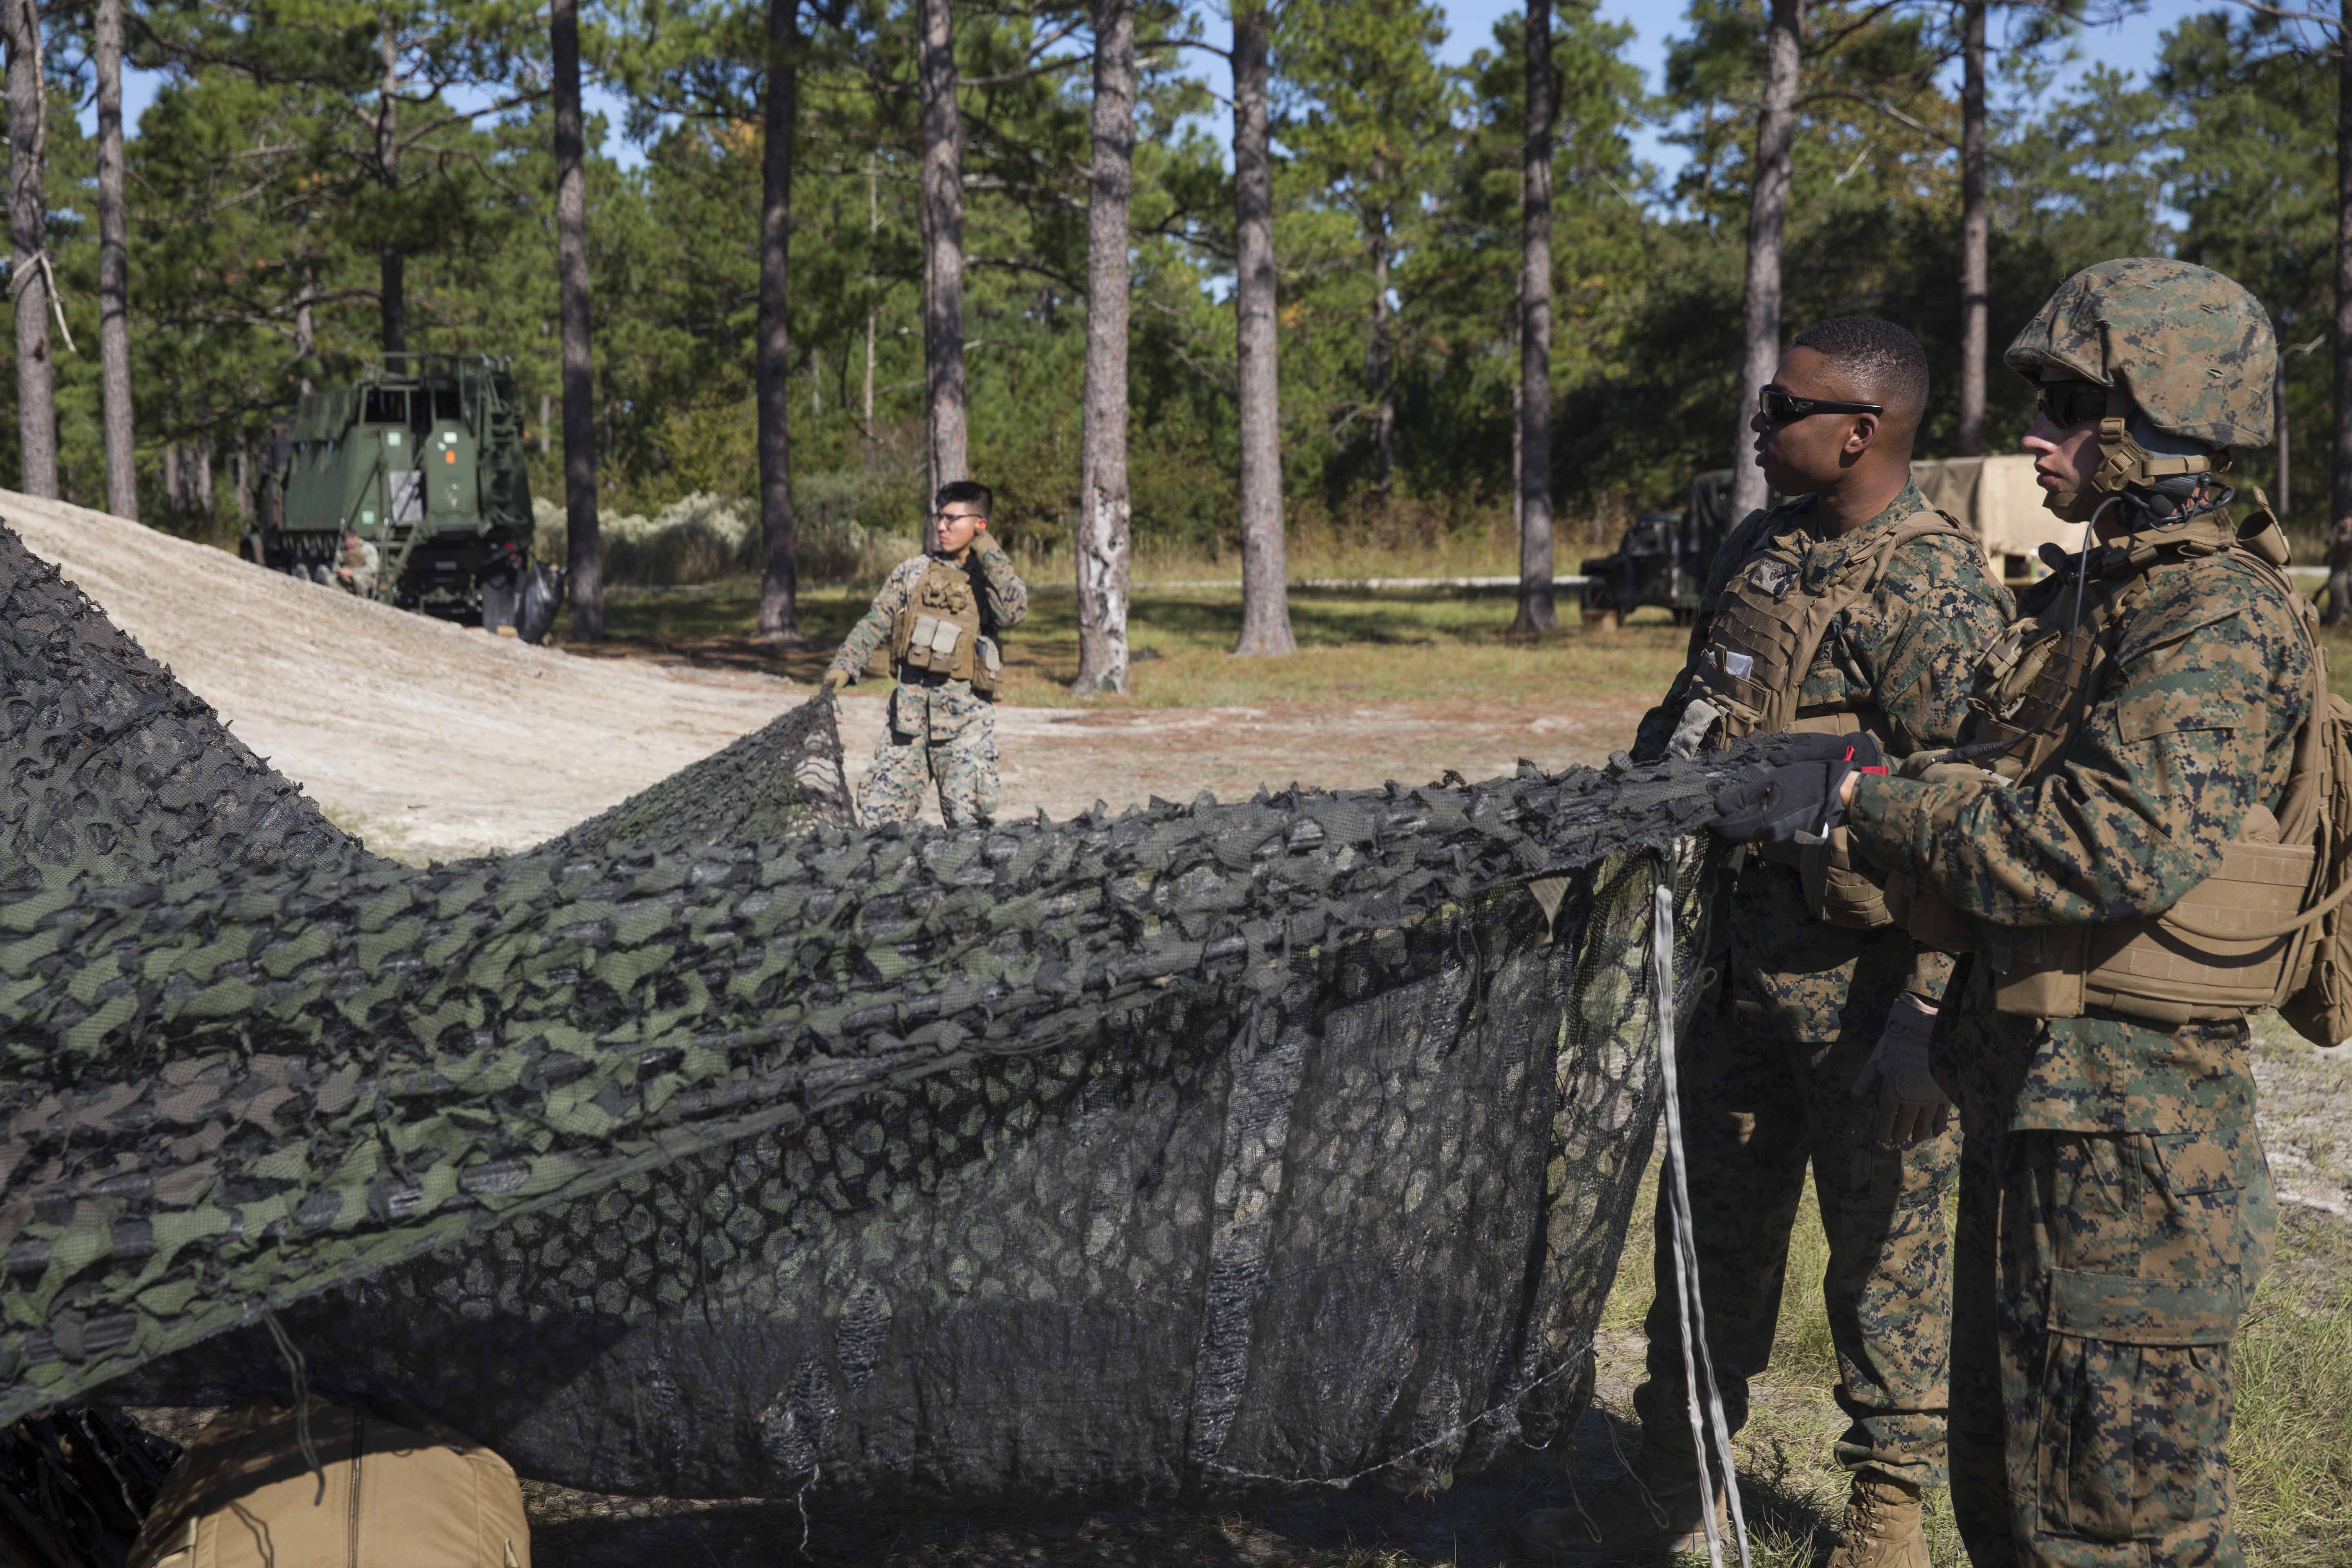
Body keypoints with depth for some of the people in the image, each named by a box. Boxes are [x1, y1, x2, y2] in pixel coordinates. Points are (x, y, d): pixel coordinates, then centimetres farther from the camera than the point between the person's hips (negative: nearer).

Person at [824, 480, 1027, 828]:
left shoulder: (992, 578, 5)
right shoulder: (914, 571, 12)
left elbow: (1013, 612, -17)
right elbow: (875, 623, 11)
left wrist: (988, 551, -11)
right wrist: (843, 666, -4)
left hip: (966, 710, -3)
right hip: (911, 703, 3)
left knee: (970, 820, -6)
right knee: (878, 816, 0)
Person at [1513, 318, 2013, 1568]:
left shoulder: (1937, 592, -17)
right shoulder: (1757, 550, 9)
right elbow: (1687, 724, 21)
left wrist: (1928, 1016, -23)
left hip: (1862, 976, -8)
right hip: (1740, 955, 8)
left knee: (1886, 1250, 6)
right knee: (1712, 1228, 16)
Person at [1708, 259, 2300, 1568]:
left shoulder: (2225, 620, -17)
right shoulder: (2095, 590, 14)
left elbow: (2122, 844, -30)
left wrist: (1862, 798, -23)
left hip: (2132, 1123, -10)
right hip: (2030, 1089, 10)